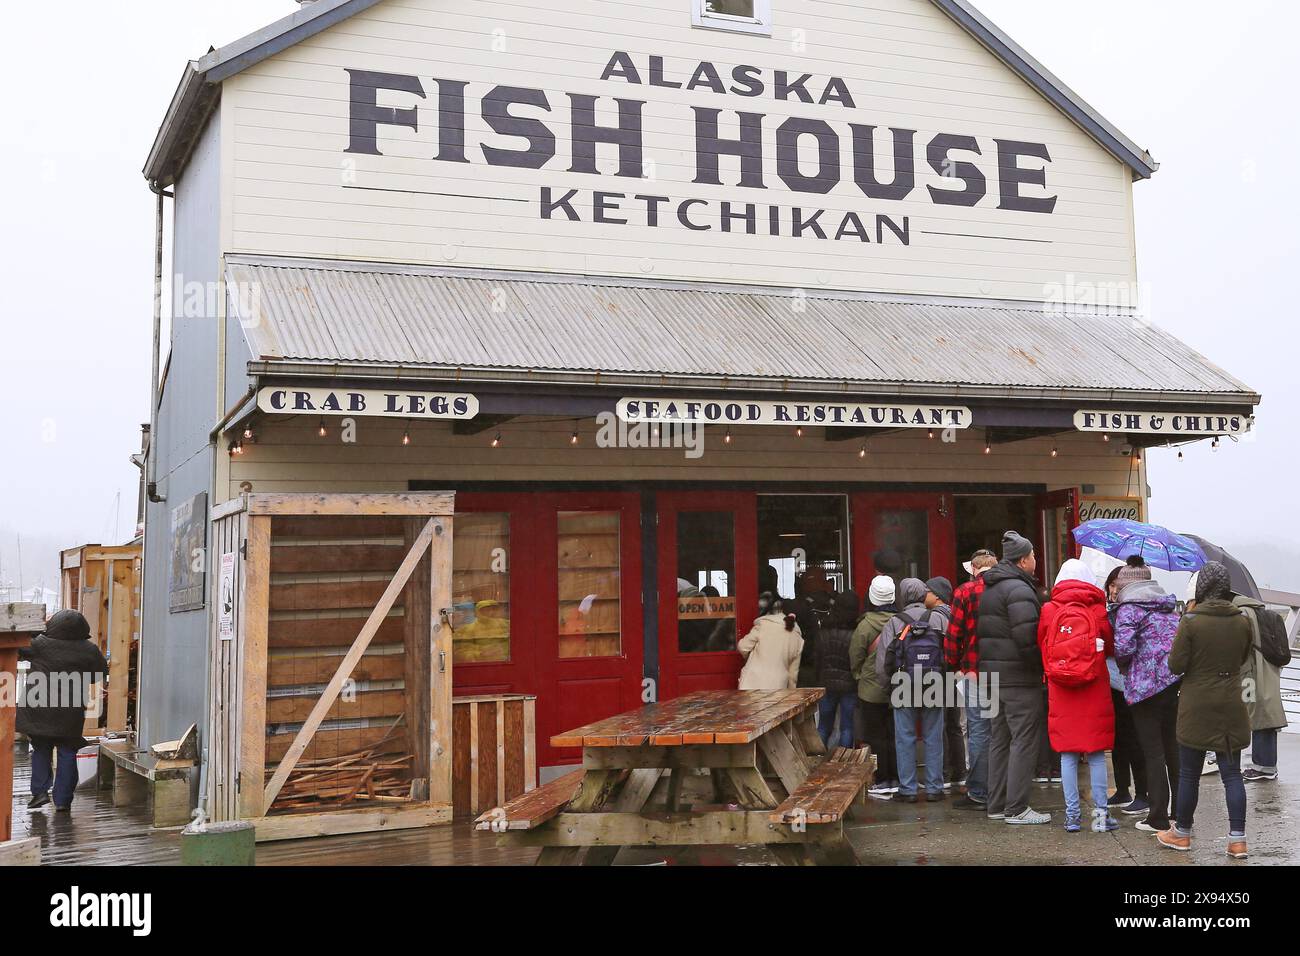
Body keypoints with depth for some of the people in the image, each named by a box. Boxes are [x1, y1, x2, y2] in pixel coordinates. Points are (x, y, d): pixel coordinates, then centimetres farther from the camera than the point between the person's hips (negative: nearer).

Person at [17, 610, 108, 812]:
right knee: (67, 754, 7)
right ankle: (62, 800, 6)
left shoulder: (40, 643, -9)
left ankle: (40, 791, 11)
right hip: (70, 714, 0)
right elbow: (102, 674, 5)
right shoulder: (90, 650, -5)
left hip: (39, 711, 0)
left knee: (41, 749, 18)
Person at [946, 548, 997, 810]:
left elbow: (954, 634, -7)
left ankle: (978, 793, 3)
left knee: (979, 731, 1)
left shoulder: (965, 592, -6)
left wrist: (953, 666, 5)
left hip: (975, 671, -4)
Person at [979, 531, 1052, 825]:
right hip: (1019, 679, -9)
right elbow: (1027, 637, -23)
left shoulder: (989, 589, 15)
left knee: (999, 740, 15)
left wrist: (989, 665, 17)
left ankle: (997, 805, 20)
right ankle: (1017, 808, -1)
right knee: (1024, 742, -3)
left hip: (993, 674, 9)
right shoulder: (1019, 589, -16)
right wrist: (1040, 666, -11)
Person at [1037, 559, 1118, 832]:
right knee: (1096, 753, 7)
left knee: (1067, 753, 6)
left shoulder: (1049, 610, -2)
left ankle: (1072, 815, 8)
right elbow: (1111, 648, 10)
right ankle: (1100, 814, 9)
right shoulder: (1097, 610, -2)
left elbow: (1041, 645, 9)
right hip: (1094, 690, -1)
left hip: (1061, 692, 1)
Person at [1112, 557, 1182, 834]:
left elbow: (1123, 647, -17)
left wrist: (1122, 665, 2)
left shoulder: (1128, 609, -8)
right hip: (1177, 684, 7)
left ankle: (1158, 818, 1)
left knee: (1153, 753, -1)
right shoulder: (1171, 606, 15)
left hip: (1147, 686, -7)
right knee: (1174, 749, 14)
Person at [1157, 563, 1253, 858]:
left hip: (1197, 708, -3)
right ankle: (1237, 839, 6)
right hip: (1231, 707, 3)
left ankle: (1181, 834, 21)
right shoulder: (1242, 620, -2)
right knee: (1232, 773, 8)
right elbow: (1244, 657, 13)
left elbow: (1175, 665, -11)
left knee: (1189, 774, 8)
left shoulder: (1191, 621, -16)